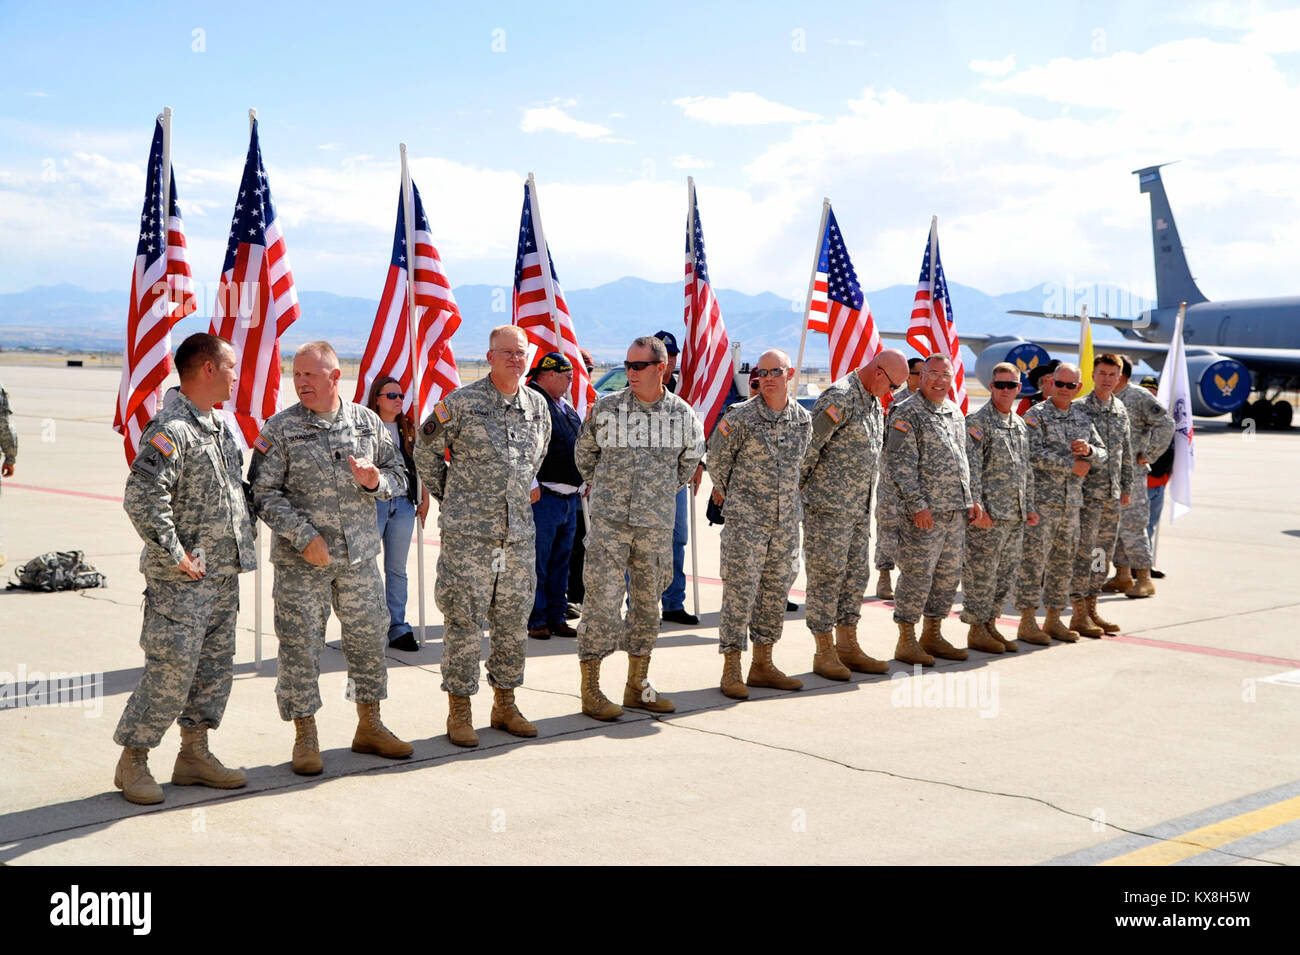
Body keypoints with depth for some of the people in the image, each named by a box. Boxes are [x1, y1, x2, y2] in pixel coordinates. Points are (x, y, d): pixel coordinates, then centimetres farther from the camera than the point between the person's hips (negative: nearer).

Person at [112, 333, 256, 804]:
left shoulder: (221, 426, 13)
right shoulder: (171, 430, -17)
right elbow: (142, 497, -26)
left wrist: (242, 539, 15)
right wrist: (175, 555, -21)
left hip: (225, 575, 9)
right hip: (182, 581, -9)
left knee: (215, 666, 13)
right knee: (171, 671, -5)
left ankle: (194, 754, 25)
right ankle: (132, 762, 9)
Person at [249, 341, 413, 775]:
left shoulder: (368, 422, 6)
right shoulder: (280, 429, -5)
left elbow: (398, 475, 13)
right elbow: (264, 492, -8)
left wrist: (377, 481, -11)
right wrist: (305, 535, -17)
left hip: (360, 555, 4)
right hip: (301, 560, -3)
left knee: (368, 638, 11)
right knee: (301, 646, 0)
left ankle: (370, 727, 27)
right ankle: (305, 739, 14)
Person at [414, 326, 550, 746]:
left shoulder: (538, 405, 9)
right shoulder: (462, 402, -6)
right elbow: (425, 453, 4)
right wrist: (449, 495, 6)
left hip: (519, 533, 5)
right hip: (468, 533, -5)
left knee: (514, 623, 11)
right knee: (464, 623, -1)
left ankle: (505, 703, 24)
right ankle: (459, 711, 9)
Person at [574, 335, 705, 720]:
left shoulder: (682, 413, 2)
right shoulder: (605, 407, -2)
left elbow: (691, 457, 20)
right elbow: (584, 452, 13)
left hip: (656, 525, 3)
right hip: (609, 521, -3)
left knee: (648, 602, 10)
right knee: (602, 600, -6)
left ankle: (638, 685, 21)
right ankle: (591, 690, 0)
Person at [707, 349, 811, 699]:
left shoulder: (803, 419, 5)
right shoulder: (740, 417, -9)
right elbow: (717, 459, 2)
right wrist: (727, 493, 12)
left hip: (786, 520, 5)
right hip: (746, 520, -5)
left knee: (776, 591, 10)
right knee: (740, 591, -6)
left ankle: (762, 665, 21)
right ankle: (731, 670, 1)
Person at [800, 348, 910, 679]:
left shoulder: (874, 403, 15)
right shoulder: (839, 397, -16)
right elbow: (808, 444, -18)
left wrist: (865, 502, 20)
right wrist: (800, 486, -10)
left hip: (859, 508, 9)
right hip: (829, 505, -9)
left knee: (856, 575, 12)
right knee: (826, 576, -3)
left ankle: (848, 647, 20)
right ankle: (824, 653, 4)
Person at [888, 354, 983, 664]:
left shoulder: (955, 413, 16)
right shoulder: (908, 414, -8)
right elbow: (901, 466, -14)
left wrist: (970, 500, 17)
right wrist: (918, 505, -18)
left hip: (956, 511, 8)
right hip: (925, 513, -8)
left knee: (949, 575, 12)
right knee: (917, 576, -6)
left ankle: (933, 635, 23)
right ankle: (906, 641, 3)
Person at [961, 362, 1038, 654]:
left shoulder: (1020, 424, 16)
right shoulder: (977, 422, -7)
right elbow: (971, 468, -13)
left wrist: (1029, 506, 17)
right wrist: (977, 507, -19)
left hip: (1015, 516, 8)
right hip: (988, 515, -8)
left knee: (1005, 574, 11)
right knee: (981, 573, -3)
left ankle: (990, 625, 20)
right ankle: (976, 630, 6)